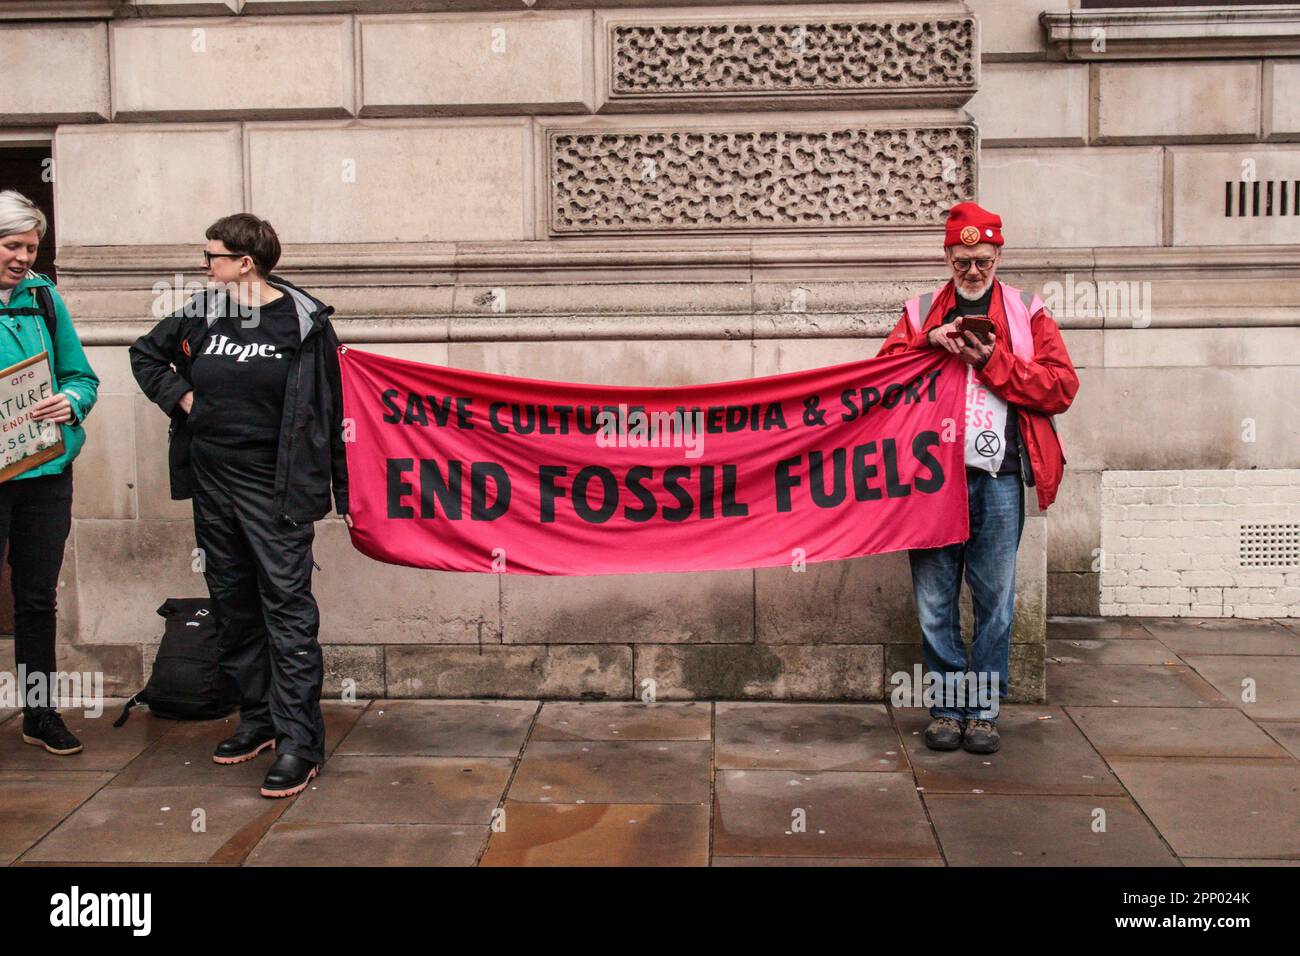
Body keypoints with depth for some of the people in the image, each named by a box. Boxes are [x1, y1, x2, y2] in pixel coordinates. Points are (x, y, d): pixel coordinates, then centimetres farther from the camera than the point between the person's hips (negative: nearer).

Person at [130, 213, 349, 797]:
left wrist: (343, 494, -5)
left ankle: (299, 743, -5)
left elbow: (328, 412, -5)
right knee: (232, 607, 13)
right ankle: (258, 720, 27)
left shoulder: (303, 322, -6)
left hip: (275, 491, -6)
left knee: (287, 610, -8)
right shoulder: (201, 314, 8)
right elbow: (145, 354, 25)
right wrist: (179, 396, 7)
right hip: (212, 487, 6)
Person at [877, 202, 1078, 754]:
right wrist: (930, 345, -11)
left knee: (995, 599, 4)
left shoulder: (1027, 314, 10)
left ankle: (984, 709, 15)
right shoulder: (919, 312, 13)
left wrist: (993, 361, -9)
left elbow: (1062, 387, 1)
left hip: (998, 479, -1)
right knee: (934, 601, 4)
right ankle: (947, 707, 15)